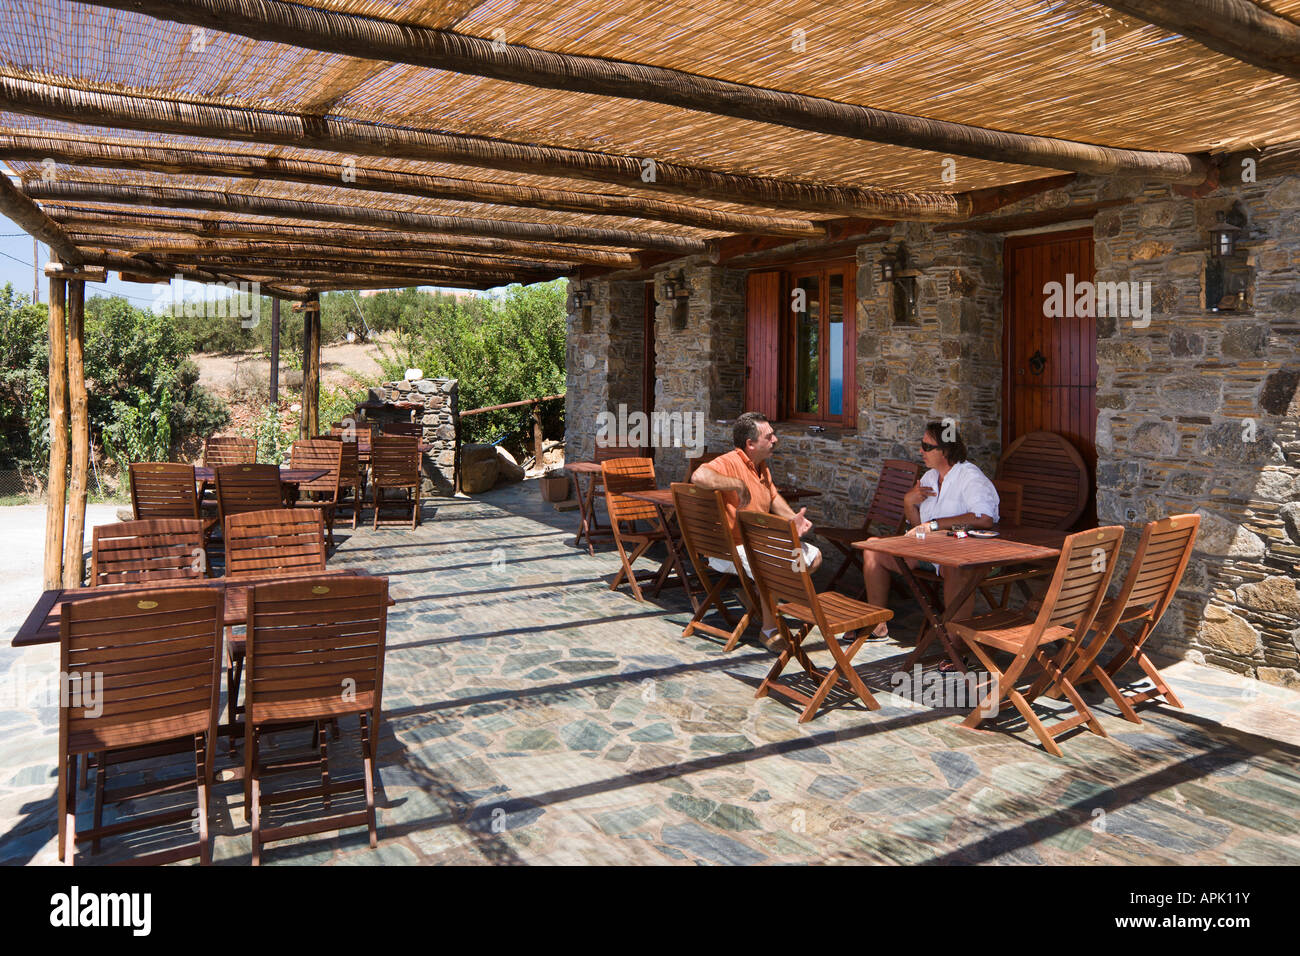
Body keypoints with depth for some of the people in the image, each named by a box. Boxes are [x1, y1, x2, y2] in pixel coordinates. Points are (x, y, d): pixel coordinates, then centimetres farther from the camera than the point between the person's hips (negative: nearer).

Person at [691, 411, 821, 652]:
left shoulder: (761, 465, 12)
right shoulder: (729, 463, -20)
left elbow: (773, 497, 26)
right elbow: (700, 476, -42)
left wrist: (792, 518, 8)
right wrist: (739, 485, -32)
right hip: (730, 549, -10)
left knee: (814, 557, 11)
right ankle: (769, 630, -15)